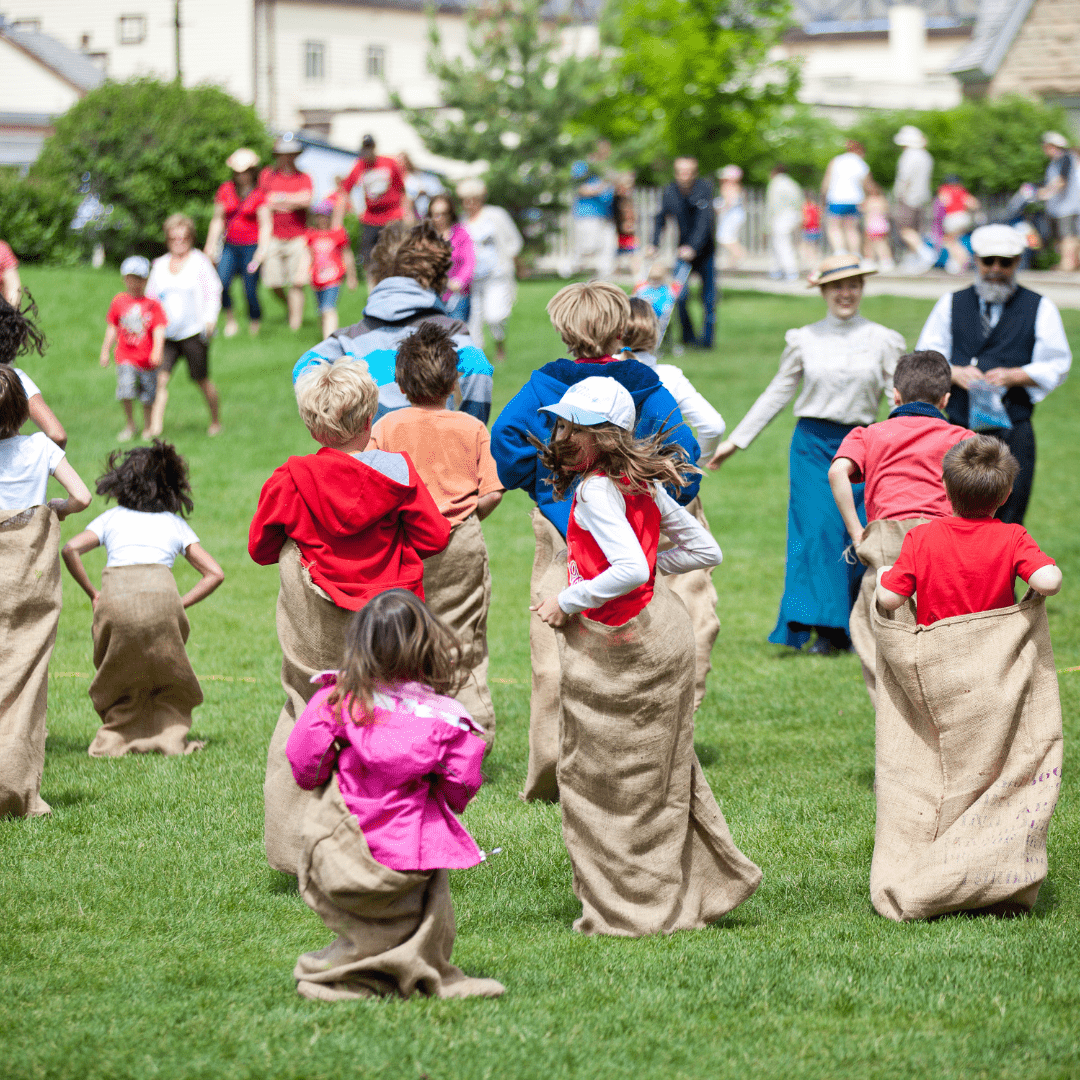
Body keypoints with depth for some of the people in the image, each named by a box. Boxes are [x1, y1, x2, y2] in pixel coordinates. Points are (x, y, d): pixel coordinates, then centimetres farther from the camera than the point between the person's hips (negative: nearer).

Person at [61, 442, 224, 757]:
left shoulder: (111, 518, 24)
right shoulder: (175, 523, 25)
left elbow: (71, 549, 7)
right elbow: (215, 573, 16)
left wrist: (93, 594, 13)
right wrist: (180, 604, 16)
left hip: (115, 599, 0)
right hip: (161, 594, 0)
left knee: (119, 677, 20)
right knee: (168, 674, 20)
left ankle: (114, 740, 13)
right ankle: (170, 737, 13)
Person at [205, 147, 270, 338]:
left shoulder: (259, 194, -4)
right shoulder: (226, 190, 7)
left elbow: (265, 225, -5)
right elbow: (218, 220, 14)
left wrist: (261, 251, -14)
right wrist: (211, 245, 11)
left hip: (251, 247, -3)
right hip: (230, 247, 3)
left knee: (250, 291, -7)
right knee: (221, 283, -17)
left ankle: (255, 323, 17)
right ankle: (230, 320, 3)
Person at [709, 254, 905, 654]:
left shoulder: (883, 340, 7)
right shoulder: (803, 340, 8)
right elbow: (776, 394, 13)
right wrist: (734, 441, 12)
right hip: (813, 444, 0)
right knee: (818, 531, -11)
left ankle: (857, 629, 11)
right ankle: (825, 628, -8)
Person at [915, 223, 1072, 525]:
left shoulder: (1040, 308, 7)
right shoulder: (950, 305, 13)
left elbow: (1056, 365, 4)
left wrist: (1014, 376, -12)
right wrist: (956, 373, -9)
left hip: (1012, 435, -1)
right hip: (959, 430, 2)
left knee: (1006, 520, -6)